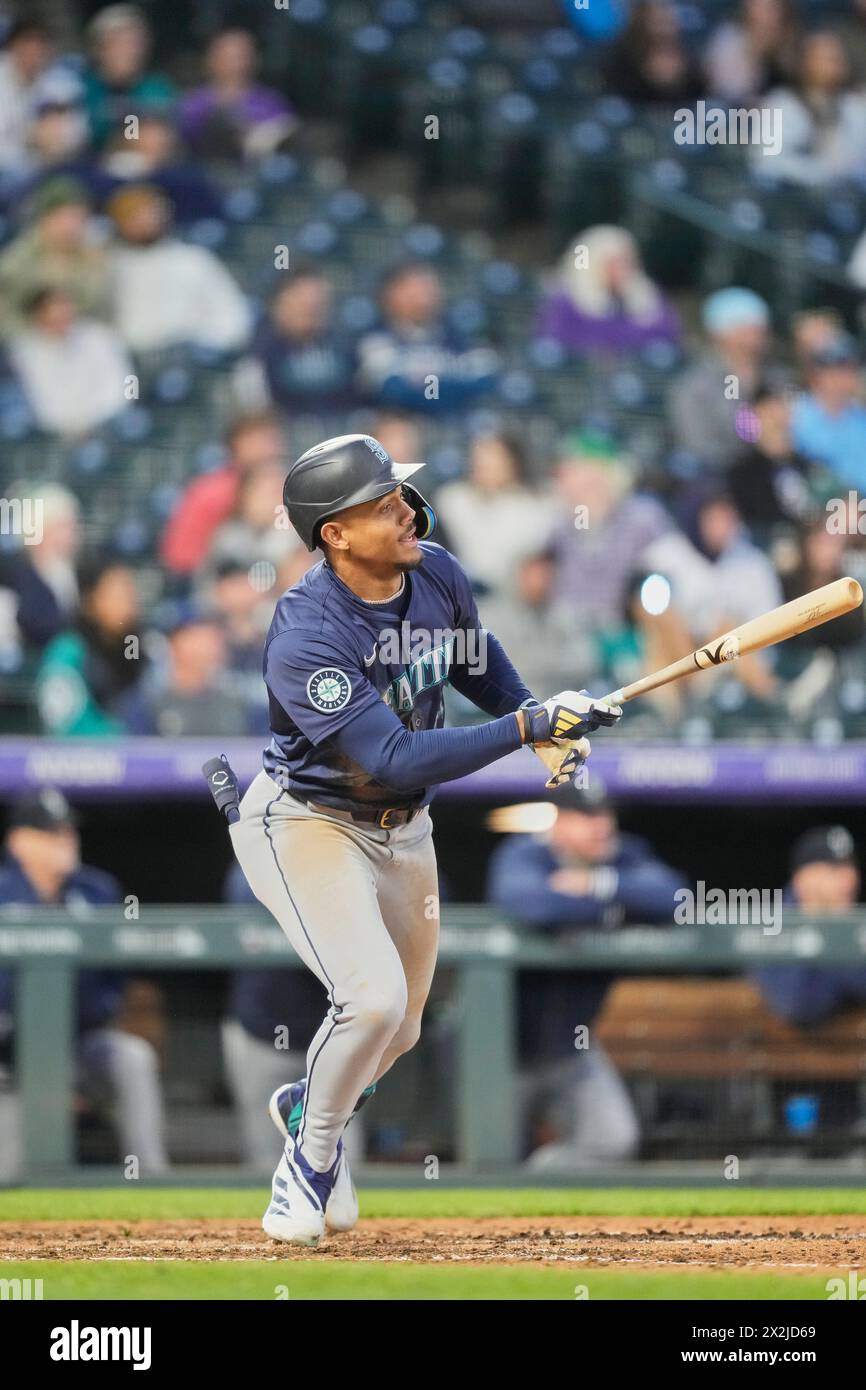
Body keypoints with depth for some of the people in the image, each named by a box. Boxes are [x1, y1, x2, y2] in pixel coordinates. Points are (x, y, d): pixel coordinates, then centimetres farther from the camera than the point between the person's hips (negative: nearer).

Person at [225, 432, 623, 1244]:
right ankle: (313, 1152, 2)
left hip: (403, 832, 7)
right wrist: (526, 727, -38)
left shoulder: (436, 575, -8)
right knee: (373, 995, -24)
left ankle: (307, 1104, 46)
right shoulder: (307, 638, -31)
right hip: (306, 825, -7)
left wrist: (547, 726, -1)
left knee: (397, 1031, 14)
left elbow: (478, 661, 14)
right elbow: (391, 759, -36)